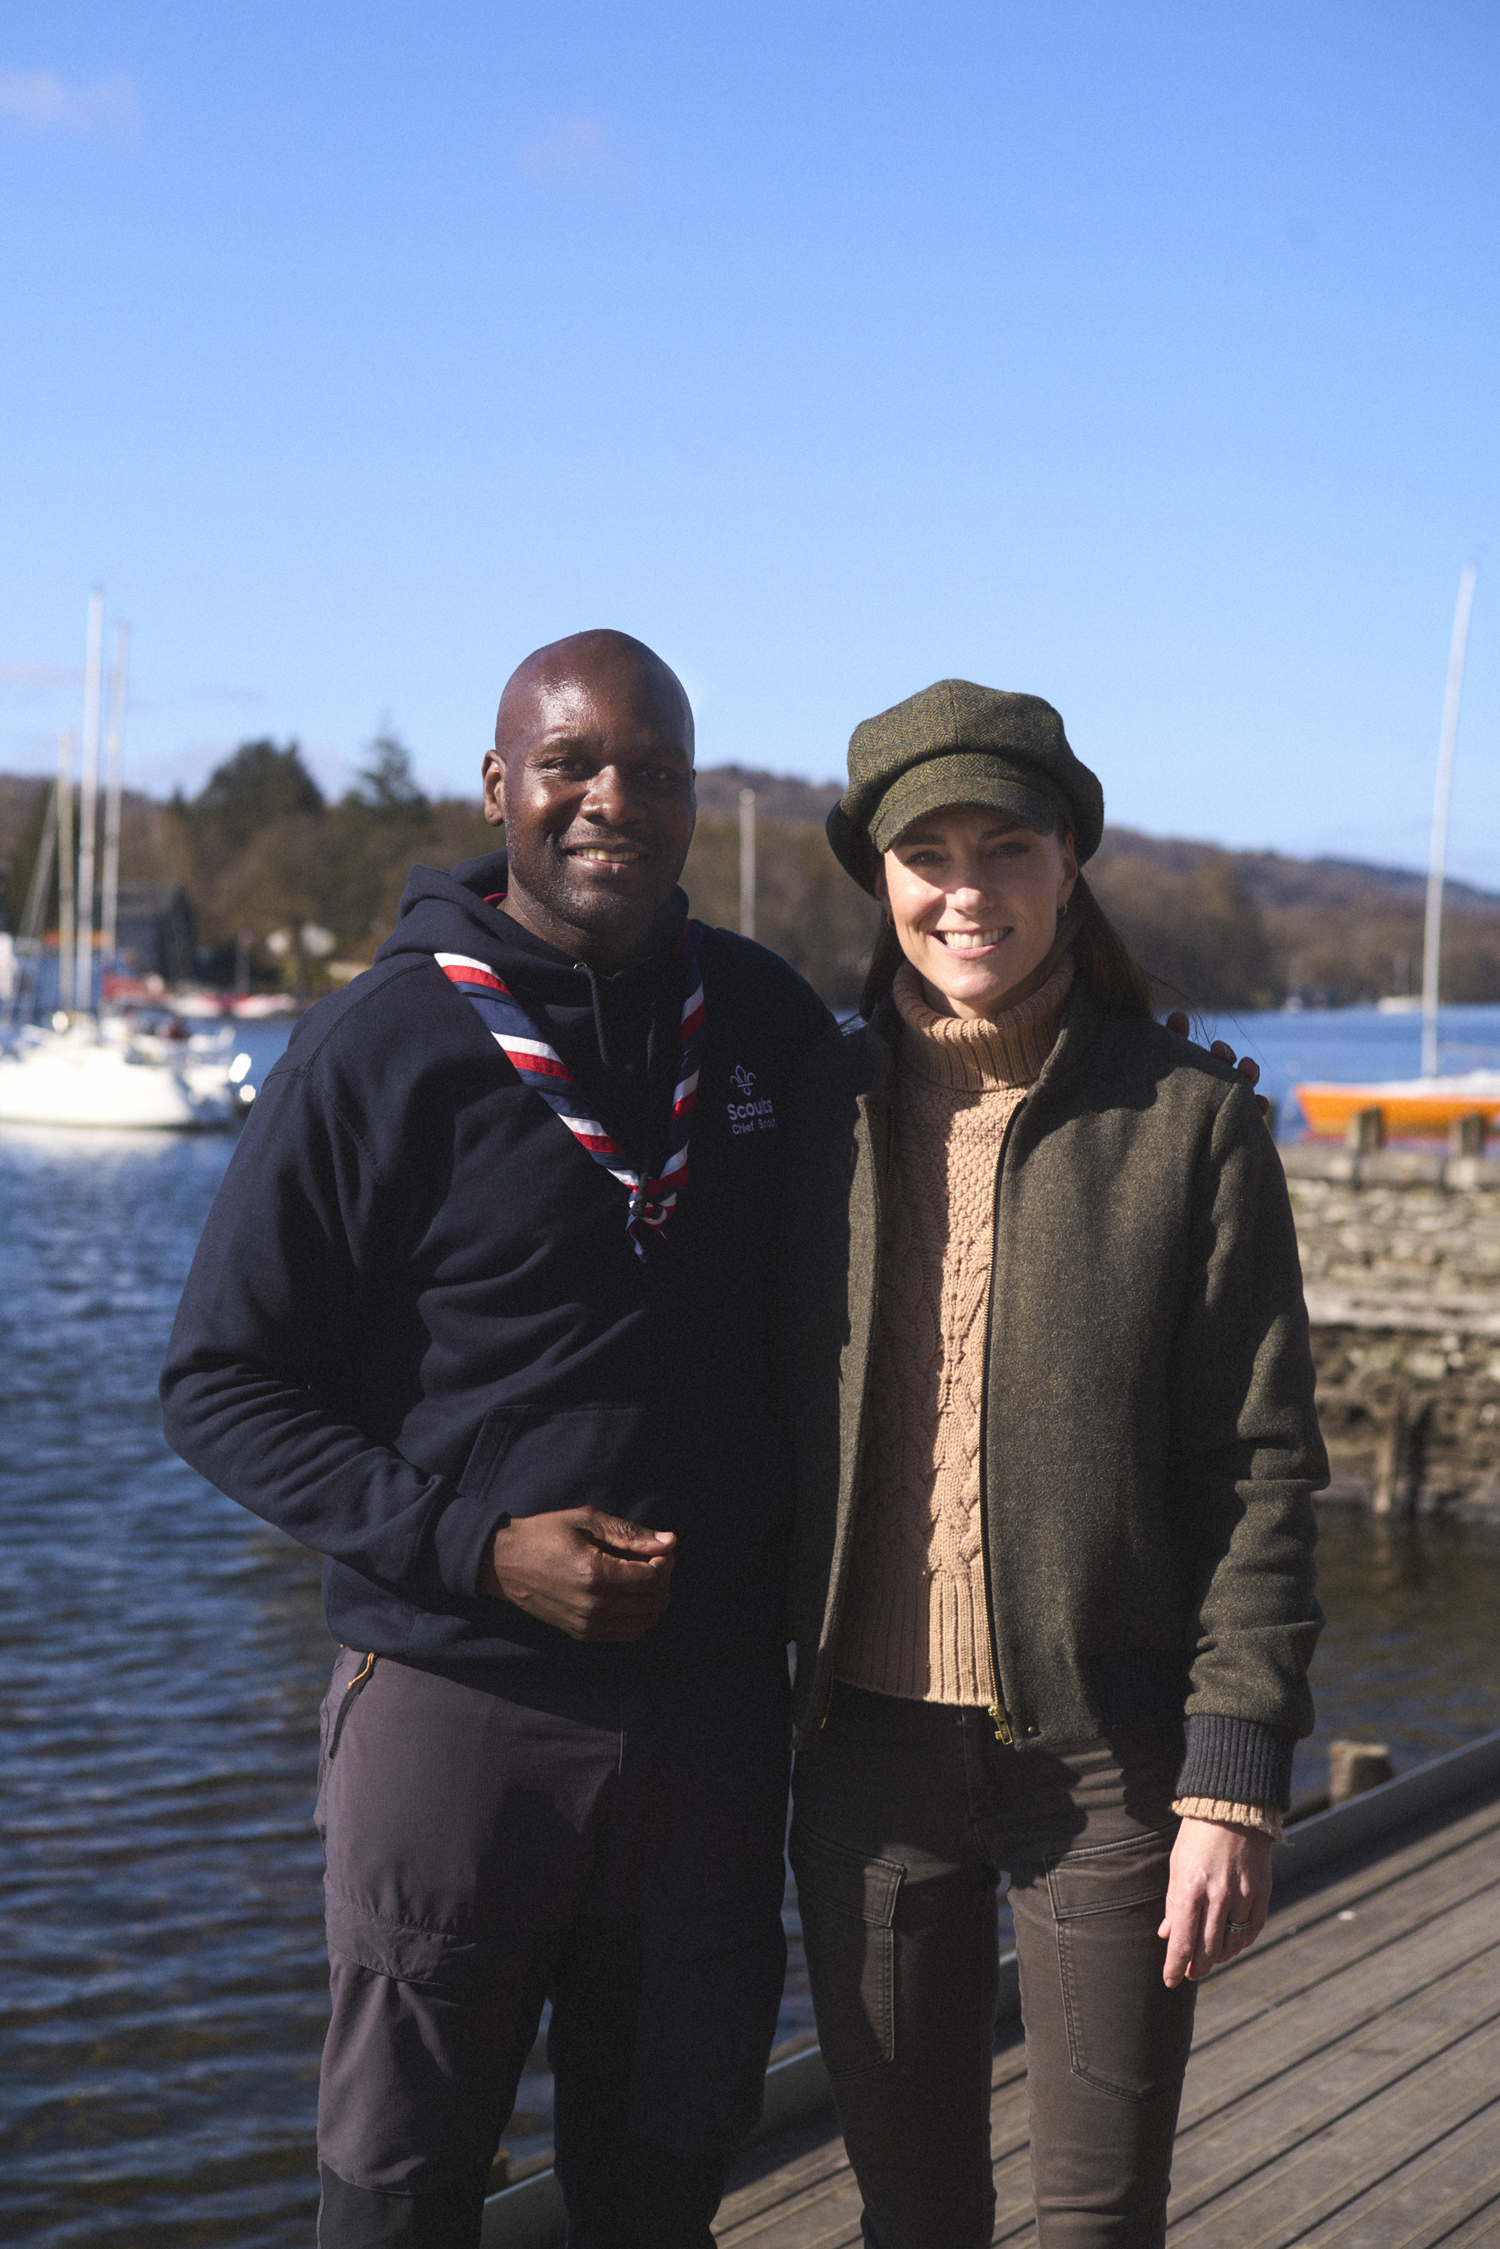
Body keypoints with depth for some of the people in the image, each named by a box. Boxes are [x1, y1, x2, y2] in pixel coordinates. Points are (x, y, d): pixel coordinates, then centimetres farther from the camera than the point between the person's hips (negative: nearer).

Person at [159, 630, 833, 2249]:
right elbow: (222, 1384, -6)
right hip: (454, 1693, -3)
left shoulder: (771, 1023, 5)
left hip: (712, 1701, 4)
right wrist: (477, 1548, -16)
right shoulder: (382, 1047, -7)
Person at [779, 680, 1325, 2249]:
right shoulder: (814, 1107, 3)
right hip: (869, 1752, 3)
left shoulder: (1188, 1121, -4)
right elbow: (761, 1430, 10)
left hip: (1107, 1758, -2)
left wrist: (1234, 1784, -10)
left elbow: (1260, 1471, -5)